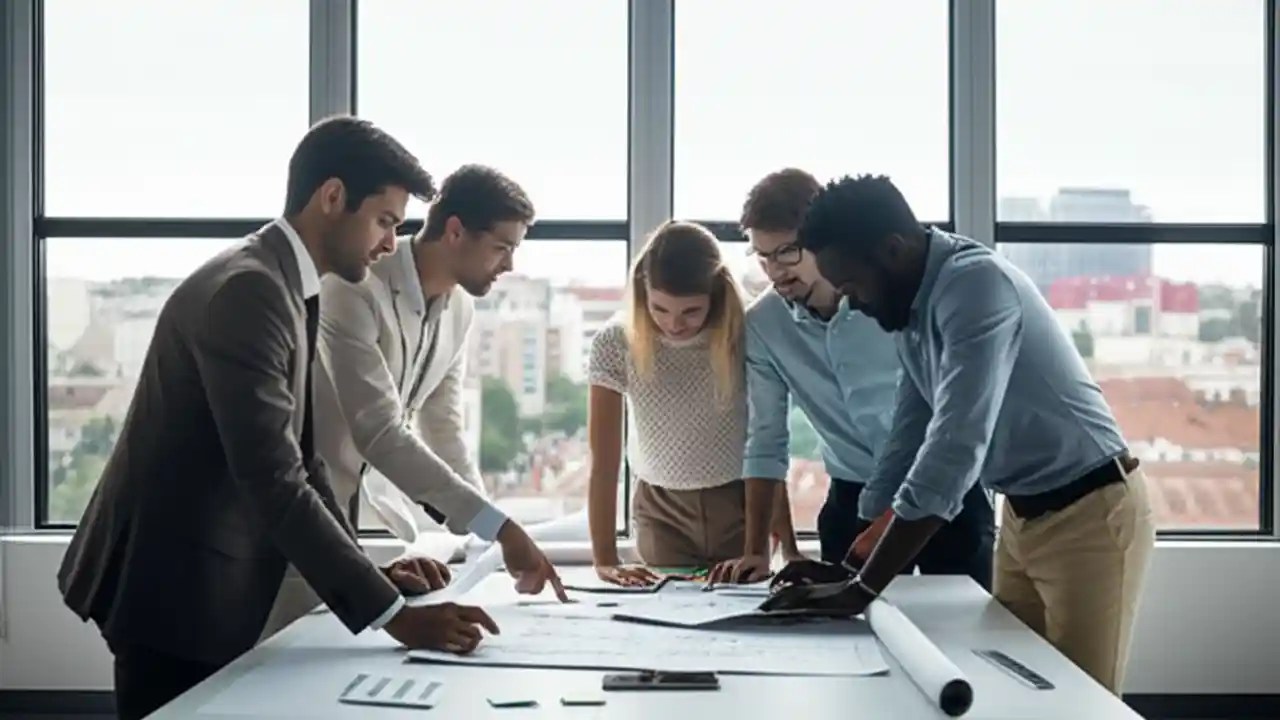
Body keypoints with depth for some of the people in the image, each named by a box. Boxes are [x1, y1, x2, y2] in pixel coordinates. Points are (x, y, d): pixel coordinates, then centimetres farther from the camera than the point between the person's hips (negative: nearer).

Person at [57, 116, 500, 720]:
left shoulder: (286, 288, 10)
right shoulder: (247, 291, -22)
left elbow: (297, 457, 12)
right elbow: (274, 483, -27)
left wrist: (371, 573, 3)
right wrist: (393, 614, -26)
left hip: (203, 583, 10)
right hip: (171, 585, -10)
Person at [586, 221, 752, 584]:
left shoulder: (744, 336, -19)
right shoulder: (615, 343, -18)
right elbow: (604, 462, -16)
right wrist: (604, 559, -22)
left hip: (739, 500, 0)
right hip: (661, 508, 1)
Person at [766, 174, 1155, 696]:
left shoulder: (977, 284, -25)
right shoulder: (912, 310, 3)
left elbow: (956, 447, -33)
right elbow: (910, 439, 11)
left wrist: (863, 589, -33)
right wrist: (851, 569, 5)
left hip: (1089, 513, -8)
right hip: (1022, 515, 8)